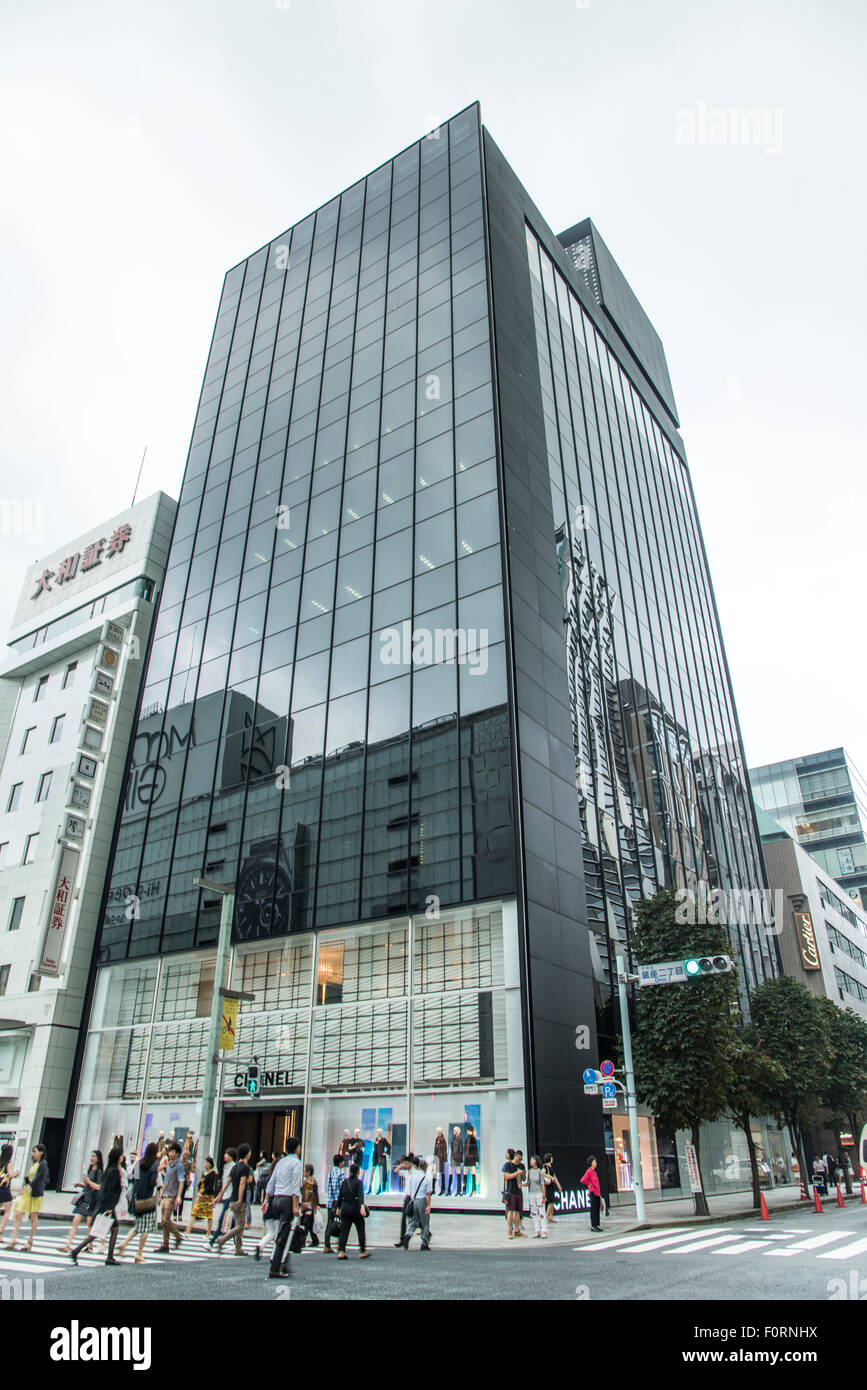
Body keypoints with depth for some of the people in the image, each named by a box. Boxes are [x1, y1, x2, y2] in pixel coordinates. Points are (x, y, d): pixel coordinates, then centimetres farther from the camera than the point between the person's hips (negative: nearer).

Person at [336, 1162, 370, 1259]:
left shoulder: (344, 1181, 6)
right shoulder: (358, 1182, -7)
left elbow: (340, 1196, 11)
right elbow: (360, 1195, -21)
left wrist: (338, 1208, 21)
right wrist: (362, 1207, -31)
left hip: (345, 1209, 4)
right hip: (356, 1209, -4)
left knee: (344, 1231, 5)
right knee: (361, 1230, 9)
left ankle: (341, 1252, -7)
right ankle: (363, 1252, 15)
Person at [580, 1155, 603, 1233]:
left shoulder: (594, 1171, 13)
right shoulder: (589, 1171, -14)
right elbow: (583, 1180, -23)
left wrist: (600, 1194, 19)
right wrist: (590, 1184, -11)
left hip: (597, 1193, 9)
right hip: (593, 1193, -9)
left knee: (597, 1209, 11)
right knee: (593, 1209, -4)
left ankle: (597, 1225, 17)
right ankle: (593, 1226, 1)